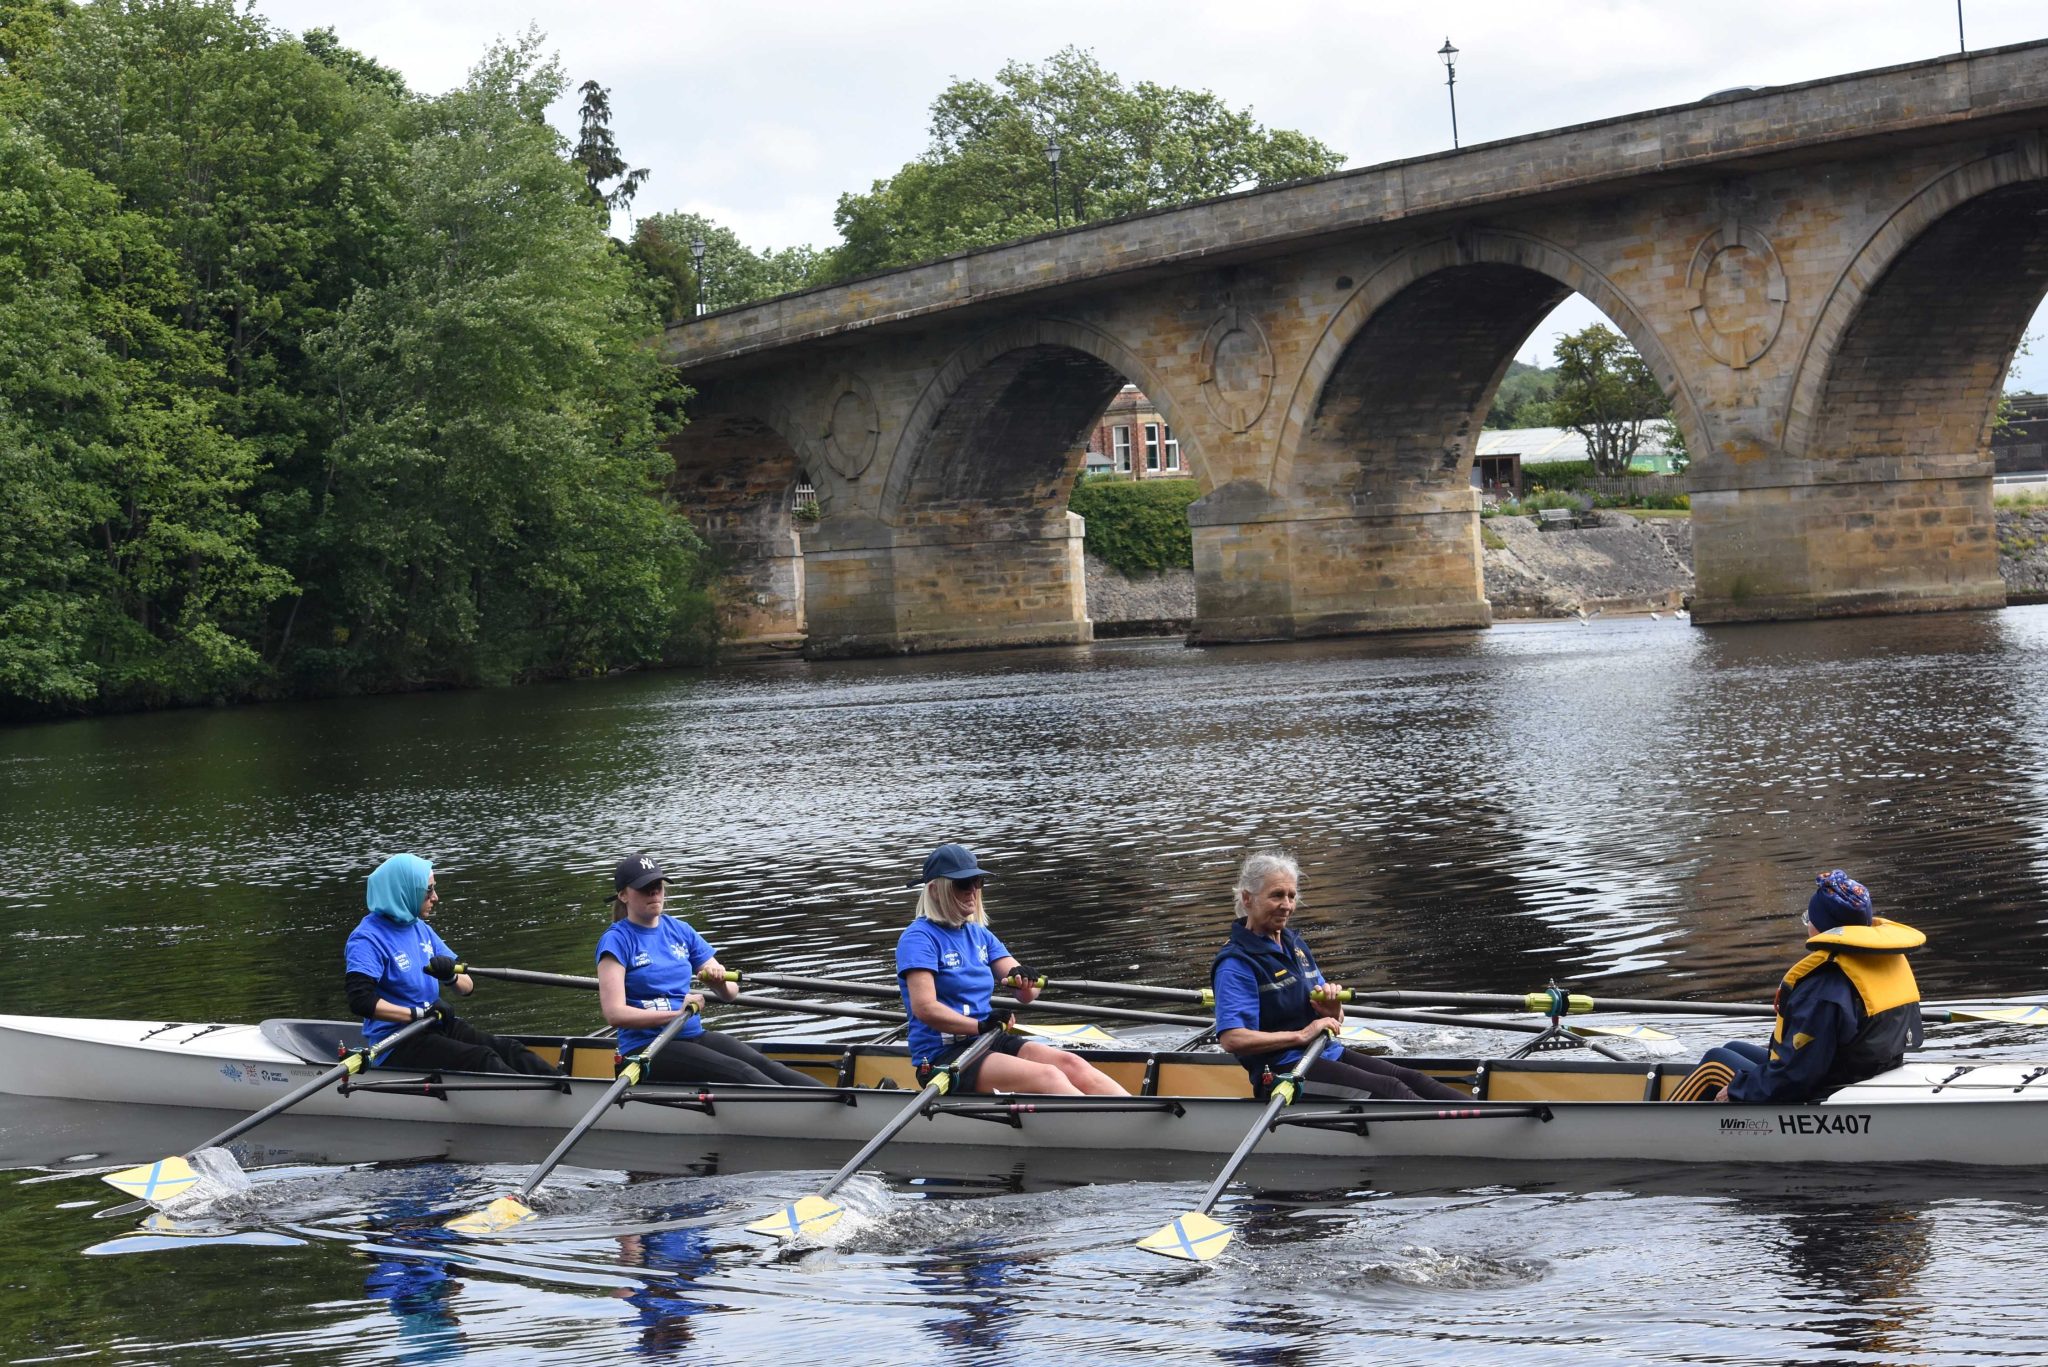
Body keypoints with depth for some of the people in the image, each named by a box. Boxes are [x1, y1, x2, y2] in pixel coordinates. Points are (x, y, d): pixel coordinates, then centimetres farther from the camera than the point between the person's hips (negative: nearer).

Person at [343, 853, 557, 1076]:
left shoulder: (421, 929, 16)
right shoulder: (367, 939, -10)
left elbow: (467, 987, 14)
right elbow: (360, 1001, -25)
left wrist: (451, 977, -11)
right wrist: (420, 1013, -20)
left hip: (436, 1028, 8)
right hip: (396, 1046, -8)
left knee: (507, 1049, -16)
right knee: (482, 1060, -27)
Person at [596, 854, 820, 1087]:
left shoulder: (680, 931, 14)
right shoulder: (617, 940, -4)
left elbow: (730, 993, 15)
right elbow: (614, 1014, -16)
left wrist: (720, 982, -10)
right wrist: (677, 1013, -21)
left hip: (695, 1035, 7)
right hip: (645, 1049, -7)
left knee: (762, 1064, -22)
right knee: (738, 1072, -29)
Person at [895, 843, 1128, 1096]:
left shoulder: (980, 935, 17)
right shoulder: (919, 937, -6)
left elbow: (1027, 994, 8)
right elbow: (924, 1008, -18)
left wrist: (1024, 980, -15)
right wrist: (980, 1026, -19)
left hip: (989, 1042, 8)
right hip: (941, 1056, -7)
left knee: (1071, 1064, -18)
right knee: (1047, 1076, -27)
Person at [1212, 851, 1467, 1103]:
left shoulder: (1295, 945, 18)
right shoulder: (1235, 963, -10)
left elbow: (1334, 1023, 22)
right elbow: (1231, 1040, -23)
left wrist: (1333, 1013, -3)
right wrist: (1301, 1035, -19)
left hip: (1327, 1052, 9)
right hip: (1283, 1069, -9)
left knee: (1409, 1078, -11)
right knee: (1387, 1089, -23)